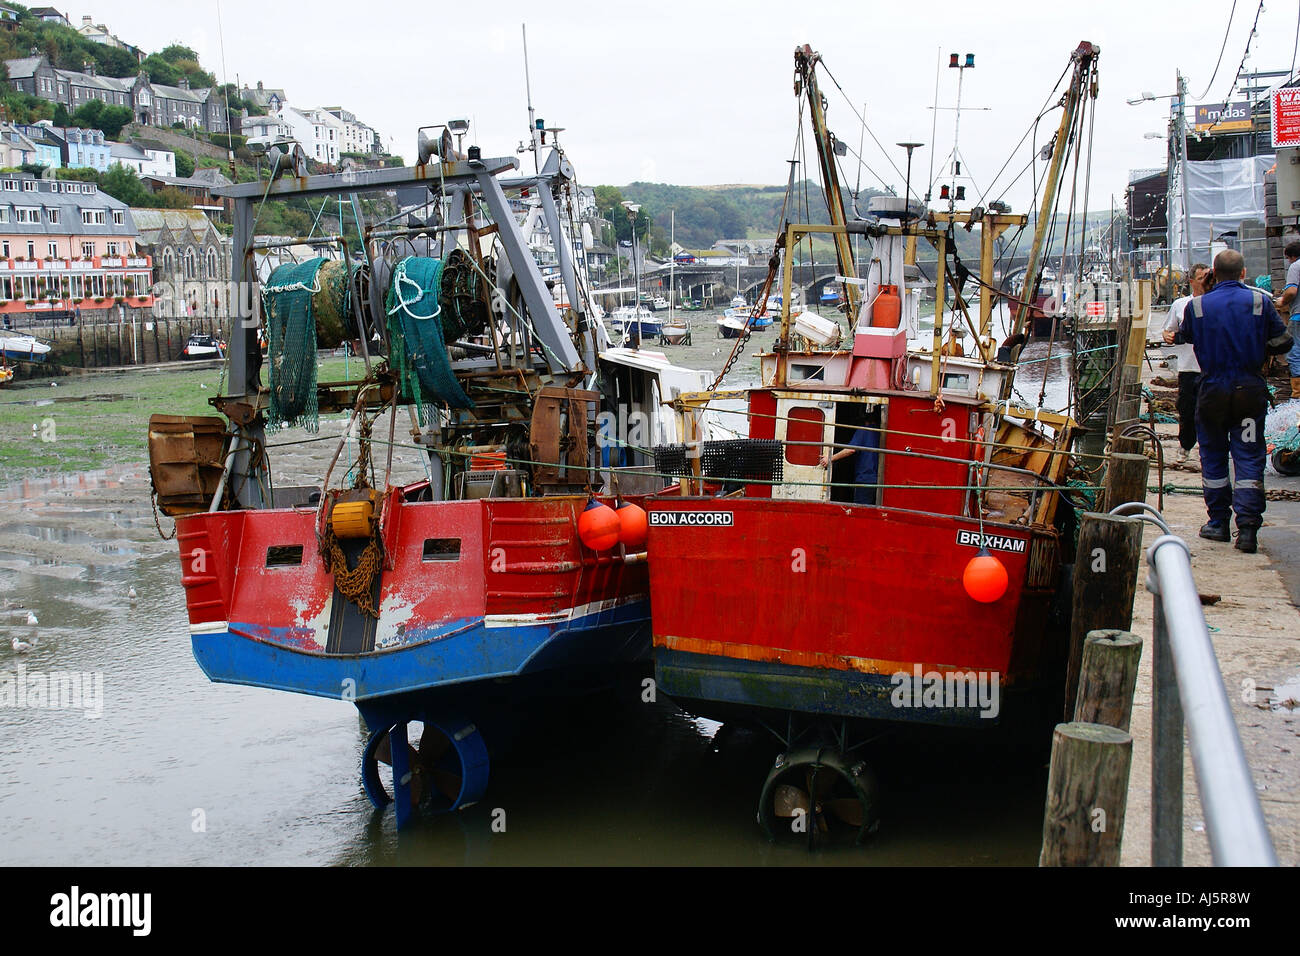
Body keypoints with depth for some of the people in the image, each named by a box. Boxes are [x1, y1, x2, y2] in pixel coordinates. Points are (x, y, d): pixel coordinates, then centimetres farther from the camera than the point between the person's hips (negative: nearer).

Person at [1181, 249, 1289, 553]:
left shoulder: (1197, 305, -4)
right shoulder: (1260, 301, -4)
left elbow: (1187, 336, 14)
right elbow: (1282, 341, 4)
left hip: (1212, 390, 1)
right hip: (1250, 390, 0)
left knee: (1213, 457, 13)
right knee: (1249, 457, 2)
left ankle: (1218, 522, 18)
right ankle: (1247, 525, -8)